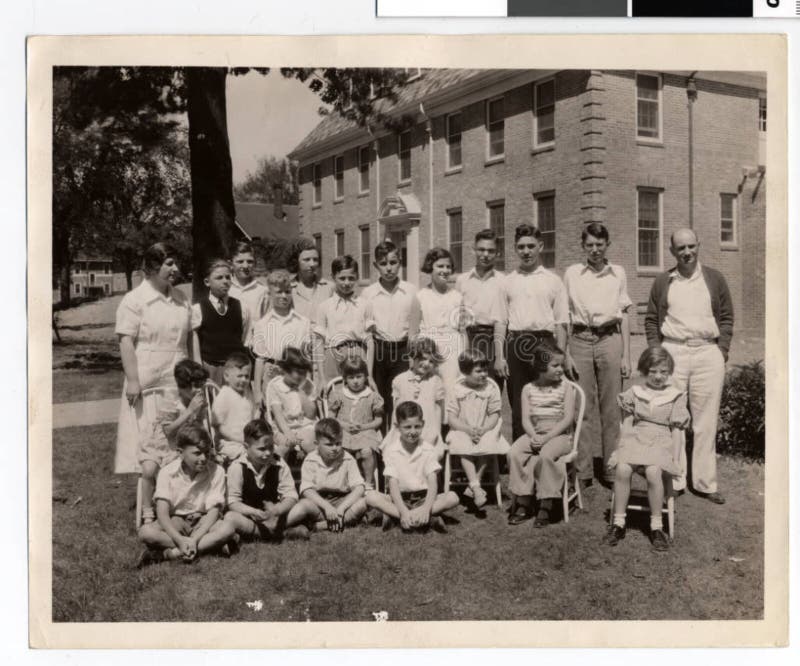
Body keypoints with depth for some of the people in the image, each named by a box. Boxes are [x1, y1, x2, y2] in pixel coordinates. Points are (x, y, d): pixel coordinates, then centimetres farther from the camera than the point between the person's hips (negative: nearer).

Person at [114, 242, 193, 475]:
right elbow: (126, 342, -10)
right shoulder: (134, 300, -5)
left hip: (177, 381, 5)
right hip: (147, 381, -5)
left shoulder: (181, 298, 13)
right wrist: (132, 380, -16)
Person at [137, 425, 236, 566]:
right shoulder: (167, 472, -10)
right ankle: (211, 546, -28)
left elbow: (214, 510, -14)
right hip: (175, 522, 0)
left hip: (203, 522, 0)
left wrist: (194, 539, -29)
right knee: (145, 532, -29)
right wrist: (180, 540, -33)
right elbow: (162, 512, -17)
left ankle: (167, 553, -30)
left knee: (227, 529, -32)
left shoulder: (216, 472, -11)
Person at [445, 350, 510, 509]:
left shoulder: (491, 388, -3)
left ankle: (473, 486, -20)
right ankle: (476, 487, -33)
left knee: (487, 446, -30)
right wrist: (468, 429, -23)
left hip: (485, 430, 1)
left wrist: (483, 429, -22)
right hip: (463, 430, 0)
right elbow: (451, 418, -6)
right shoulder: (457, 390, -5)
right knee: (463, 447, -31)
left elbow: (494, 416, -4)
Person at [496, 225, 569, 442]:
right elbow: (500, 322, 10)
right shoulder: (507, 281, 12)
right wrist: (499, 356, 1)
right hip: (516, 344, 1)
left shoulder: (553, 281, 9)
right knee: (518, 406, 2)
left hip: (545, 343, -1)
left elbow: (561, 323, 7)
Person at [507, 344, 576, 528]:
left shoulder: (565, 388, 0)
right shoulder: (528, 389, 7)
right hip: (534, 433, 3)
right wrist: (533, 436, -18)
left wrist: (546, 437, -18)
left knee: (545, 455, -33)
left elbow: (568, 419, -8)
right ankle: (523, 502, -12)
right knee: (514, 452, -23)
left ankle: (546, 506, -19)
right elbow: (526, 418, 2)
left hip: (559, 435, -3)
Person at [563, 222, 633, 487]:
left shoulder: (618, 273, 10)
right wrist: (566, 354, -1)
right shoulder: (572, 273, 7)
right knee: (583, 408, 0)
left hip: (610, 339, 1)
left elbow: (624, 316, 10)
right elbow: (565, 318, 7)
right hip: (580, 340, 0)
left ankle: (611, 468, 10)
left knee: (611, 408, 1)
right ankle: (583, 471, 7)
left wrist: (626, 356, 4)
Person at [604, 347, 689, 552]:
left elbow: (676, 431, 7)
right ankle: (618, 523, -18)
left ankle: (656, 527, -21)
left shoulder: (676, 396, 9)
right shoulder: (634, 393, 13)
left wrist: (676, 459, -2)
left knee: (653, 472, -34)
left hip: (661, 443, -2)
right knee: (622, 469, -29)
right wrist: (622, 446, 1)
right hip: (635, 440, 2)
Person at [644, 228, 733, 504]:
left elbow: (726, 317, 11)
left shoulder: (714, 279, 9)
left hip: (707, 352, 0)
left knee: (705, 421, 3)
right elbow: (651, 320, 11)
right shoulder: (662, 282, 8)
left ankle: (705, 483, 11)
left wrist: (722, 350, 0)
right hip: (672, 352, 0)